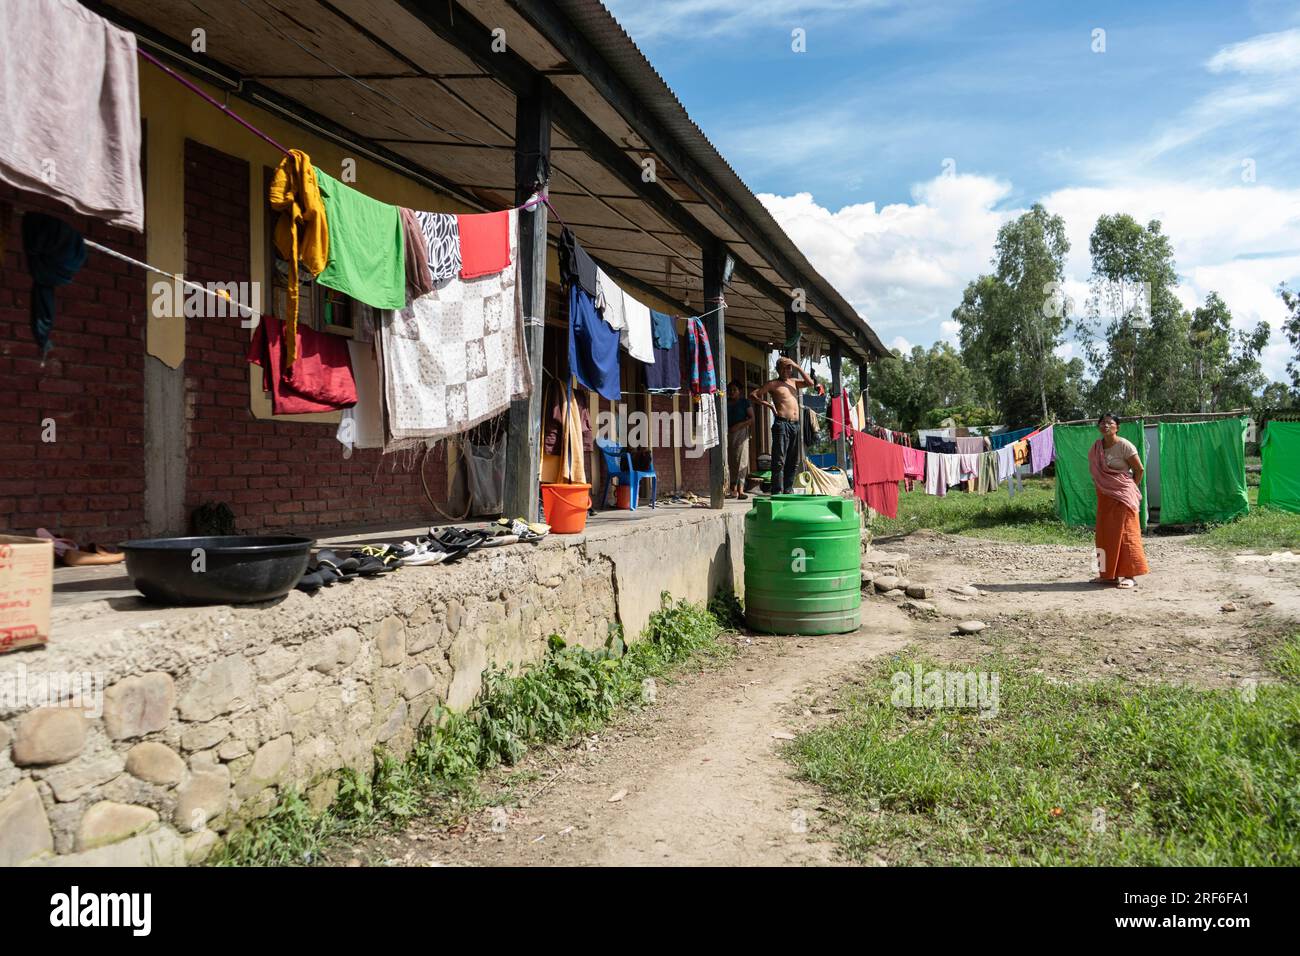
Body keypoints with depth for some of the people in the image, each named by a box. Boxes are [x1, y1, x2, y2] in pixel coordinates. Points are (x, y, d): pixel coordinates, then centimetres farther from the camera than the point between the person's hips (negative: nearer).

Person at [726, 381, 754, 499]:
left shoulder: (744, 402, 2)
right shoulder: (726, 403, 14)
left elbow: (752, 419, -2)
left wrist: (739, 425, -12)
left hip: (740, 433, -5)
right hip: (728, 434, 5)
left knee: (741, 459, -11)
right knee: (731, 461, 3)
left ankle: (740, 489, -18)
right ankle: (734, 490, 5)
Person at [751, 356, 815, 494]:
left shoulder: (793, 382, 20)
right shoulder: (773, 384, 3)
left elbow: (810, 383, 12)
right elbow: (753, 394, -1)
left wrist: (798, 367, 9)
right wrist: (768, 404, -10)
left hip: (795, 425, 7)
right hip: (781, 424, -7)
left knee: (793, 462, 9)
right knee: (779, 461, -10)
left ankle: (788, 491, 15)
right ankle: (777, 492, -12)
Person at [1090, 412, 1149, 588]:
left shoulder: (1124, 445, -11)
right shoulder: (1096, 447, 7)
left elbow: (1139, 469, -7)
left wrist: (1132, 488, 0)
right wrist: (1100, 487, 11)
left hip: (1122, 495, -6)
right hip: (1105, 497, 6)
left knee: (1124, 533, -7)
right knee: (1105, 534, 7)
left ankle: (1128, 575, -4)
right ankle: (1109, 574, 14)